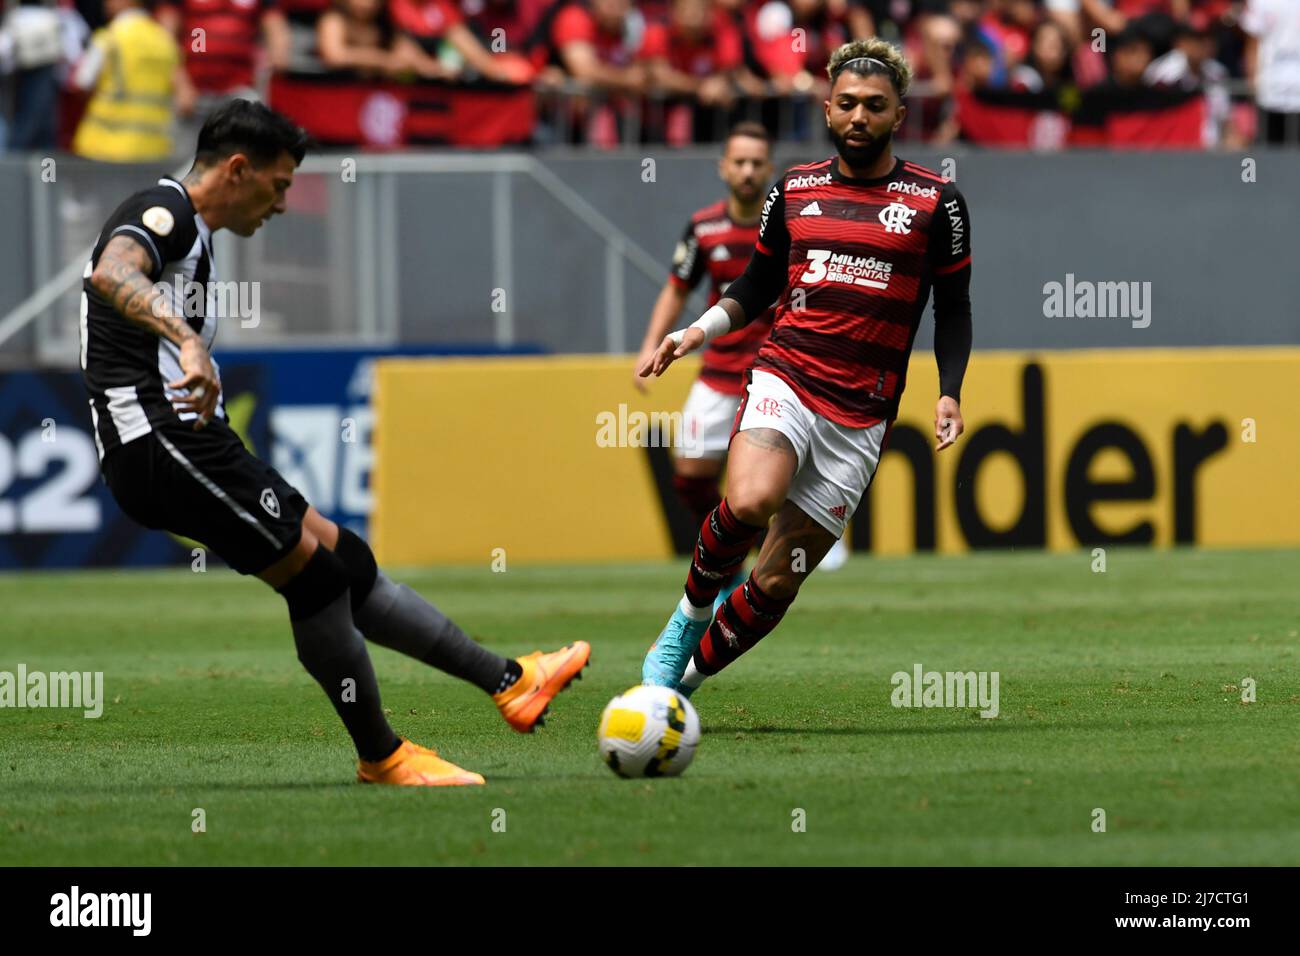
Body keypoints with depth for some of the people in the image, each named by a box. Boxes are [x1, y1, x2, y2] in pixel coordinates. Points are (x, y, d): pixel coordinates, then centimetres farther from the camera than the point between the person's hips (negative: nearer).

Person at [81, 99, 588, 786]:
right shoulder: (163, 213, -9)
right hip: (161, 441, -11)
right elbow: (111, 273, -32)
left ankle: (509, 681, 13)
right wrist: (186, 342, -47)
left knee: (342, 558, 11)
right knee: (314, 574, -8)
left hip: (183, 446, 11)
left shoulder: (189, 234, 24)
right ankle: (381, 757, 2)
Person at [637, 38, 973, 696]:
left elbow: (953, 309, 10)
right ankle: (691, 614, -4)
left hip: (860, 417, 0)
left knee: (777, 582, -1)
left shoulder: (935, 202, 4)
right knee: (750, 501, -32)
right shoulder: (794, 191, 10)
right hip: (784, 378, 0)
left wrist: (949, 393, -3)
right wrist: (699, 331, 5)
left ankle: (681, 679, 19)